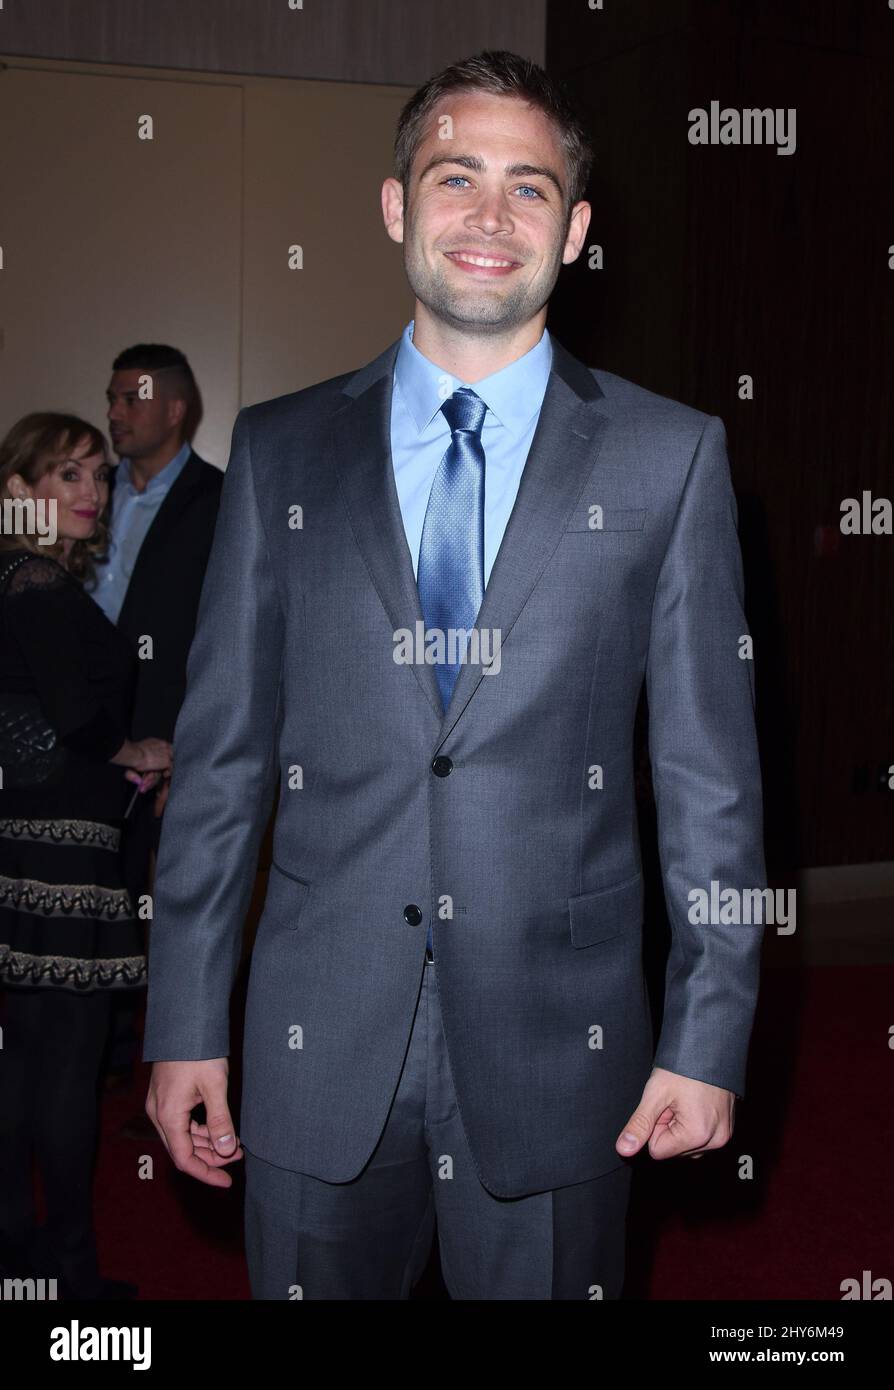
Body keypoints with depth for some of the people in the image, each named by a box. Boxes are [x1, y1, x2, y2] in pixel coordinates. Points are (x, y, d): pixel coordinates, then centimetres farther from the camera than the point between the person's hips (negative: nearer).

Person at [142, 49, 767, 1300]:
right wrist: (185, 1026, 3)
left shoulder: (671, 457, 0)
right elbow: (222, 752, 5)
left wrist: (709, 1040, -3)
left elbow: (710, 772, 0)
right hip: (320, 1049, 1)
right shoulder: (280, 449, 5)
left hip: (557, 1055, -1)